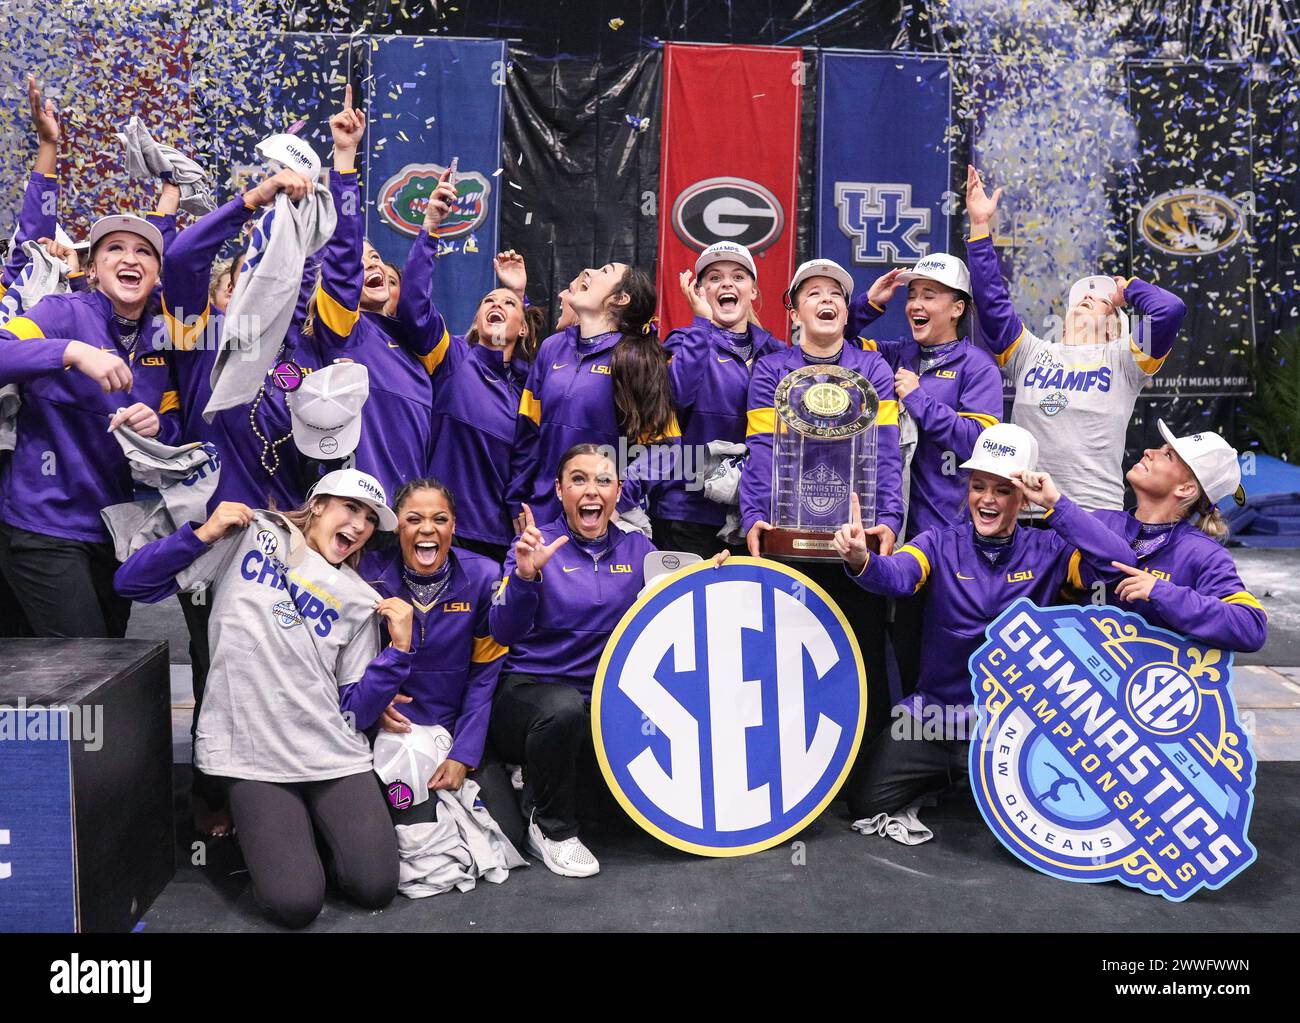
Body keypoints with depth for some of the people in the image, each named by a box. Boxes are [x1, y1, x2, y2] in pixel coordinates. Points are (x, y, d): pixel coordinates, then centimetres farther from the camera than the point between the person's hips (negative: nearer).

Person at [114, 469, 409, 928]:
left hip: (334, 755, 3)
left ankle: (316, 819, 18)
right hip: (254, 757, -2)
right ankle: (268, 823, 15)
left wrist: (400, 648, -9)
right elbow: (131, 582, 2)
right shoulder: (251, 535, 3)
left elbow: (357, 712, 2)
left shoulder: (360, 602, 8)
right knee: (295, 903, -16)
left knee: (375, 888, -10)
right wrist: (203, 534, -8)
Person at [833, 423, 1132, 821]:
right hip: (934, 714, 1)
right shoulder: (941, 543, -2)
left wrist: (1056, 502, -22)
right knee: (864, 801, -9)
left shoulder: (1049, 550, -2)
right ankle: (947, 776, 21)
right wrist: (861, 561, -45)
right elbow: (896, 576, -22)